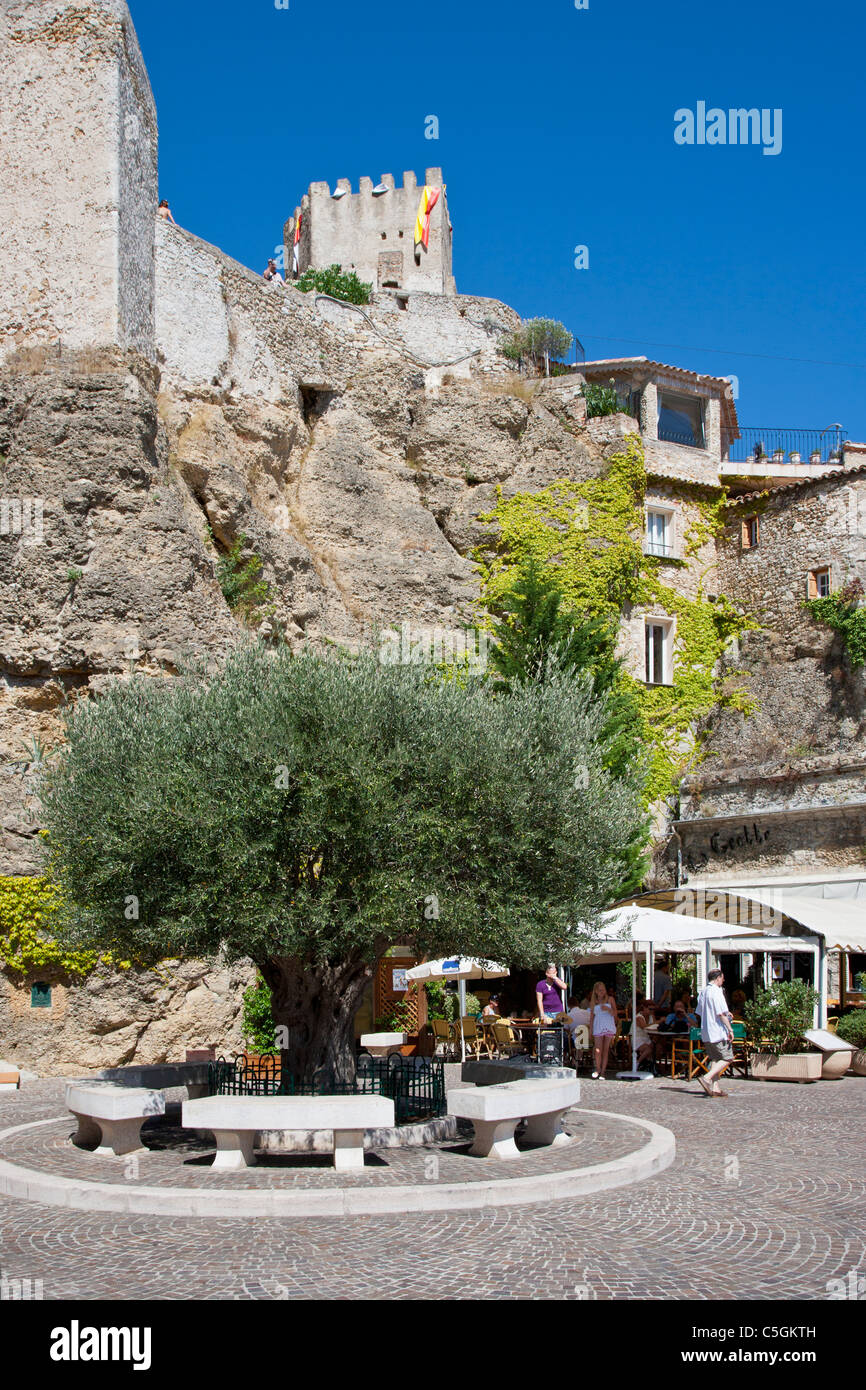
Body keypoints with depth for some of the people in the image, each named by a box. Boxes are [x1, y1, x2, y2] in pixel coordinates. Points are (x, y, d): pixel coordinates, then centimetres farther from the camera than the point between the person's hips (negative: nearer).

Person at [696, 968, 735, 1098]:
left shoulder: (703, 991, 13)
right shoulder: (716, 992, -14)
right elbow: (722, 1014, -19)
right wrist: (730, 1029, -13)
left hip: (706, 1032, 8)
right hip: (718, 1032, -8)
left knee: (715, 1059, 12)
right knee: (727, 1058, -3)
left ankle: (715, 1087, 7)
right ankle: (707, 1078, -16)